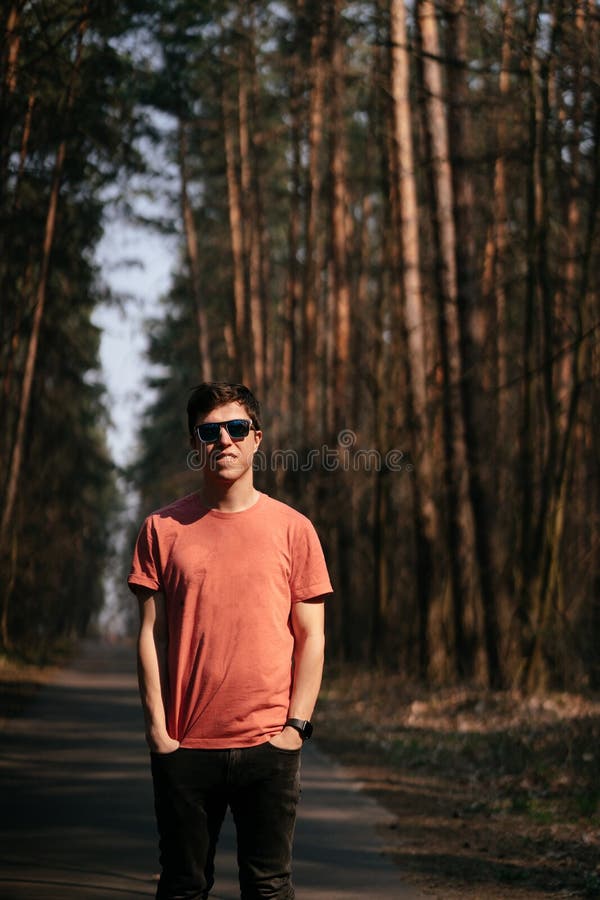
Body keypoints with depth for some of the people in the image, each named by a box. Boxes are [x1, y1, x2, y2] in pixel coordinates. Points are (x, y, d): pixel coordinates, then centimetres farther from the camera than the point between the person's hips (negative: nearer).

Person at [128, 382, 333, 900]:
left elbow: (311, 637, 4)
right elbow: (151, 634, 4)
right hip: (185, 746, 1)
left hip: (269, 743, 0)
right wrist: (157, 727, -3)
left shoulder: (292, 529, 4)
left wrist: (296, 725, -5)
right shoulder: (164, 529, 5)